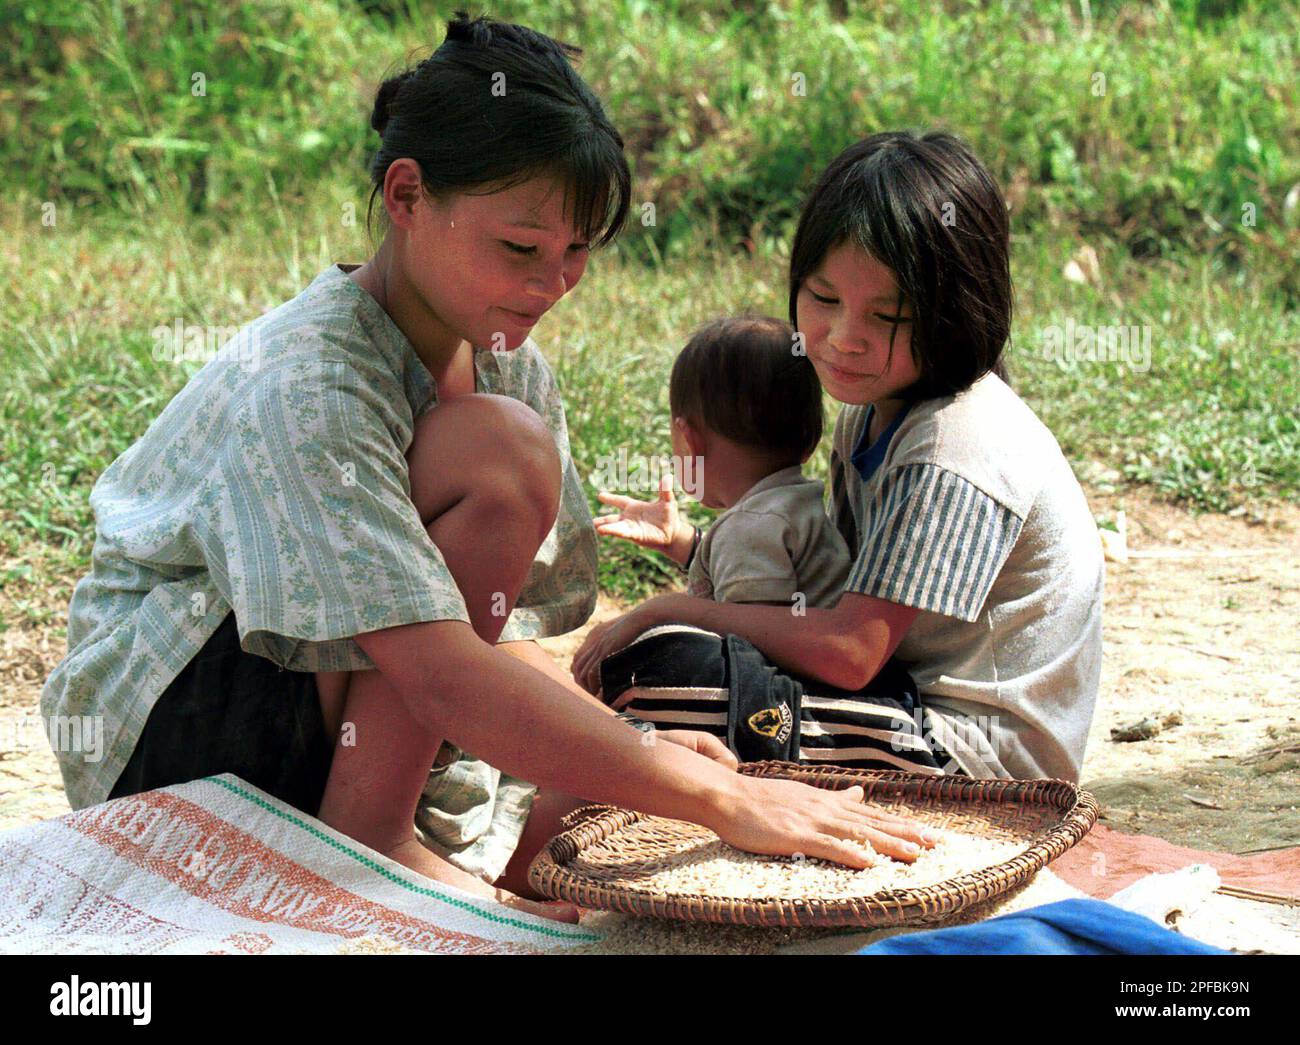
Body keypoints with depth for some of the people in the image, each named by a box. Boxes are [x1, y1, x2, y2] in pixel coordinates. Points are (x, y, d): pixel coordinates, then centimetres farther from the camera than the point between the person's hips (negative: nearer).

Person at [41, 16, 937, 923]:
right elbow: (442, 675, -35)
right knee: (501, 447, -25)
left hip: (341, 723, 8)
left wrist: (634, 746, -16)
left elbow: (491, 633, 3)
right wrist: (723, 800, -37)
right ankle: (367, 833, -19)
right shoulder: (307, 390, -26)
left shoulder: (505, 360, 1)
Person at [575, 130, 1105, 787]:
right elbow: (840, 580, 13)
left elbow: (846, 652, -27)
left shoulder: (960, 449, -23)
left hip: (979, 752, -9)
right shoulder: (870, 411, 7)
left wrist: (669, 611, -16)